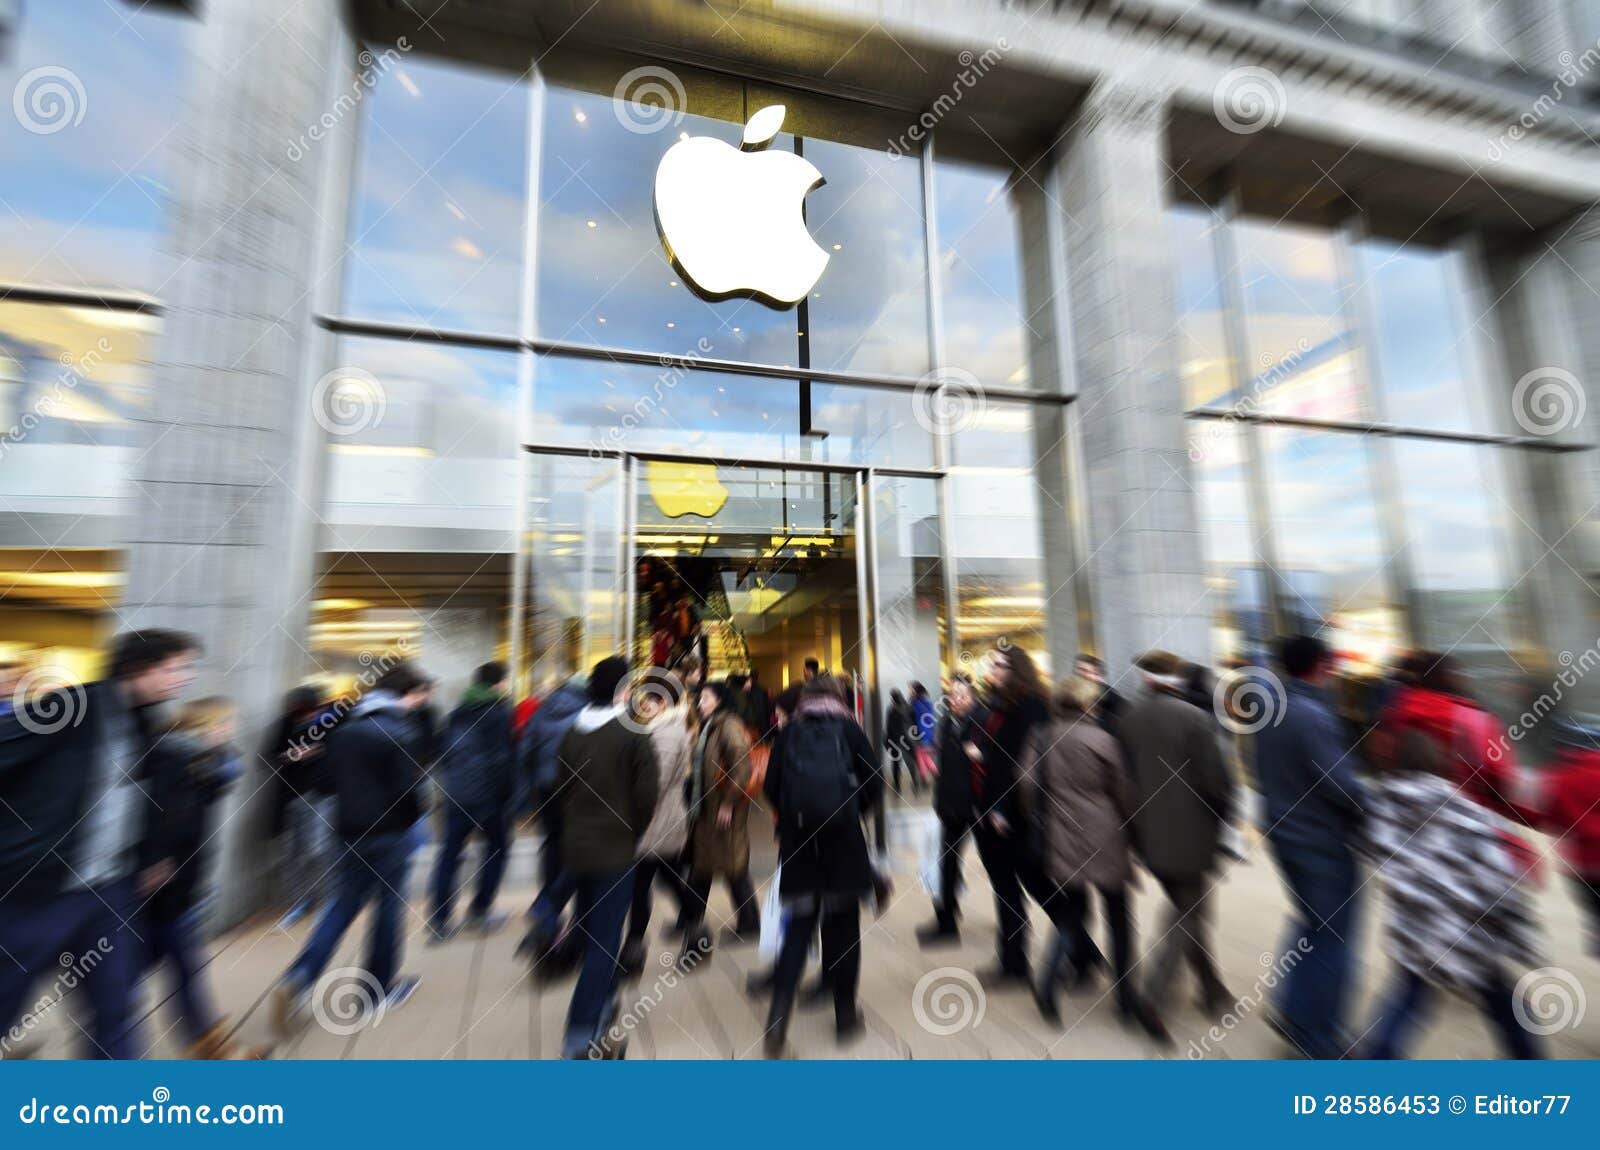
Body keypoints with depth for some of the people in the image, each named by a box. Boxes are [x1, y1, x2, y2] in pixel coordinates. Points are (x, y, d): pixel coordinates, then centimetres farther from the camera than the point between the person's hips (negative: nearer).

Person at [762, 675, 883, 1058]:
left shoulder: (789, 731, 5)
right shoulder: (849, 727, 1)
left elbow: (772, 787, 1)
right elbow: (874, 784, -3)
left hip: (798, 840, 2)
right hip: (844, 839, -1)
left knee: (799, 924, 12)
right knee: (843, 924, 15)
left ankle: (779, 1012, -1)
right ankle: (845, 1014, 27)